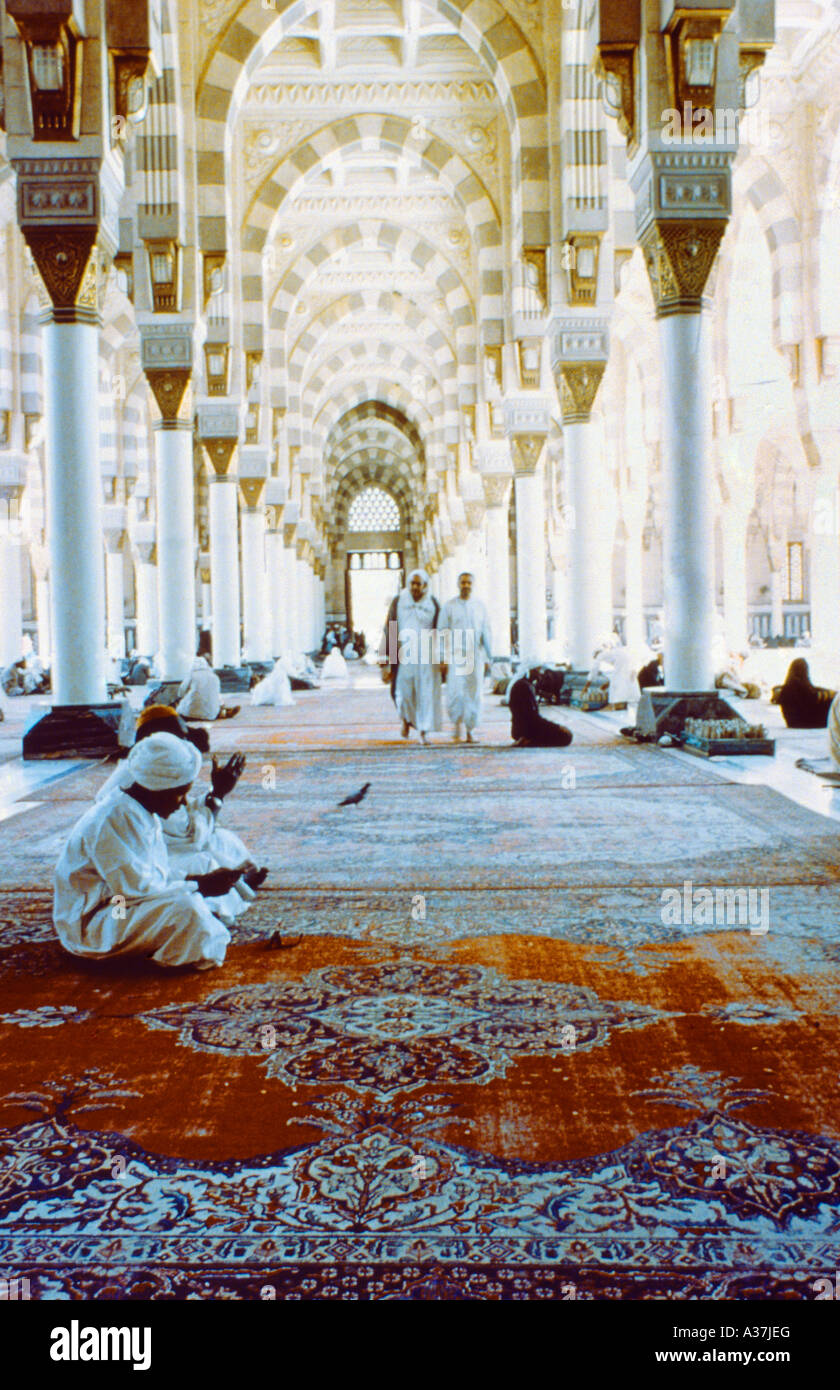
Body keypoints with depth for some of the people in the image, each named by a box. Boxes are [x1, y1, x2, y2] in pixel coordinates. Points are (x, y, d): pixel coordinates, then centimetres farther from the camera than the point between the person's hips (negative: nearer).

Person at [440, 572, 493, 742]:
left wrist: (489, 657, 7)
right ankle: (458, 723, 13)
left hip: (475, 656, 2)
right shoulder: (449, 606, 3)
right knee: (455, 692, -11)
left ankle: (470, 731, 7)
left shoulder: (479, 605, 9)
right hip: (455, 656, -2)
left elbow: (486, 632, 10)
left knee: (474, 694, -1)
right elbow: (443, 633, 1)